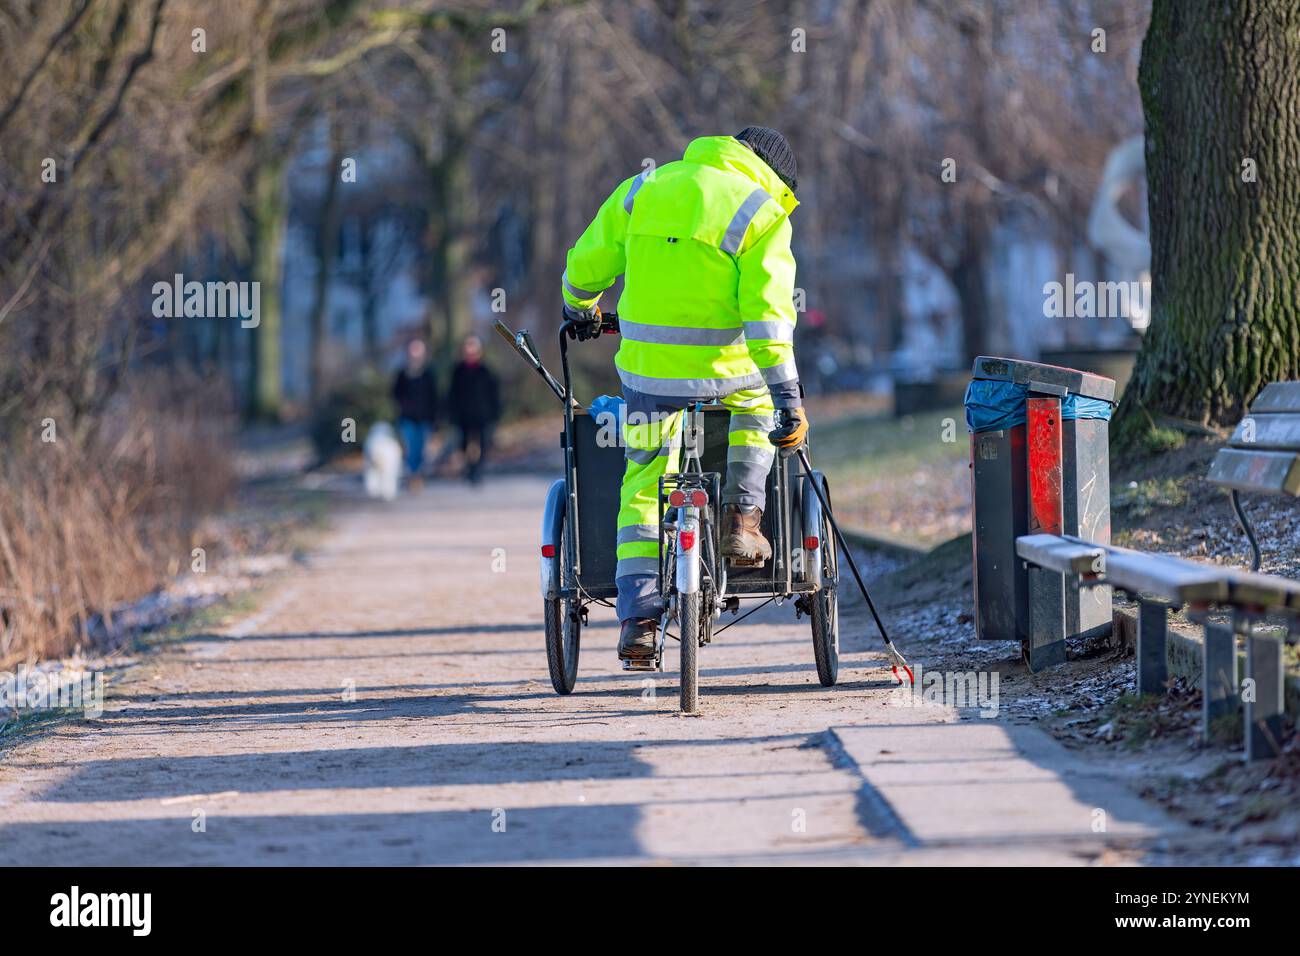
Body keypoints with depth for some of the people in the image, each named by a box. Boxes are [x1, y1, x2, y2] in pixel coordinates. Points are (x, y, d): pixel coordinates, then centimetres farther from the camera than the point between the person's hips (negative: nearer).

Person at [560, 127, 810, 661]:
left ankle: (638, 618, 4)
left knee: (644, 487, 13)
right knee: (759, 403, 31)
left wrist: (579, 309, 37)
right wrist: (789, 397, -12)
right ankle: (741, 517, 15)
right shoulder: (759, 212, -3)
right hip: (722, 366, -2)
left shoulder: (642, 190, 10)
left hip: (645, 367, 3)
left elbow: (585, 264, 15)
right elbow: (767, 311, -12)